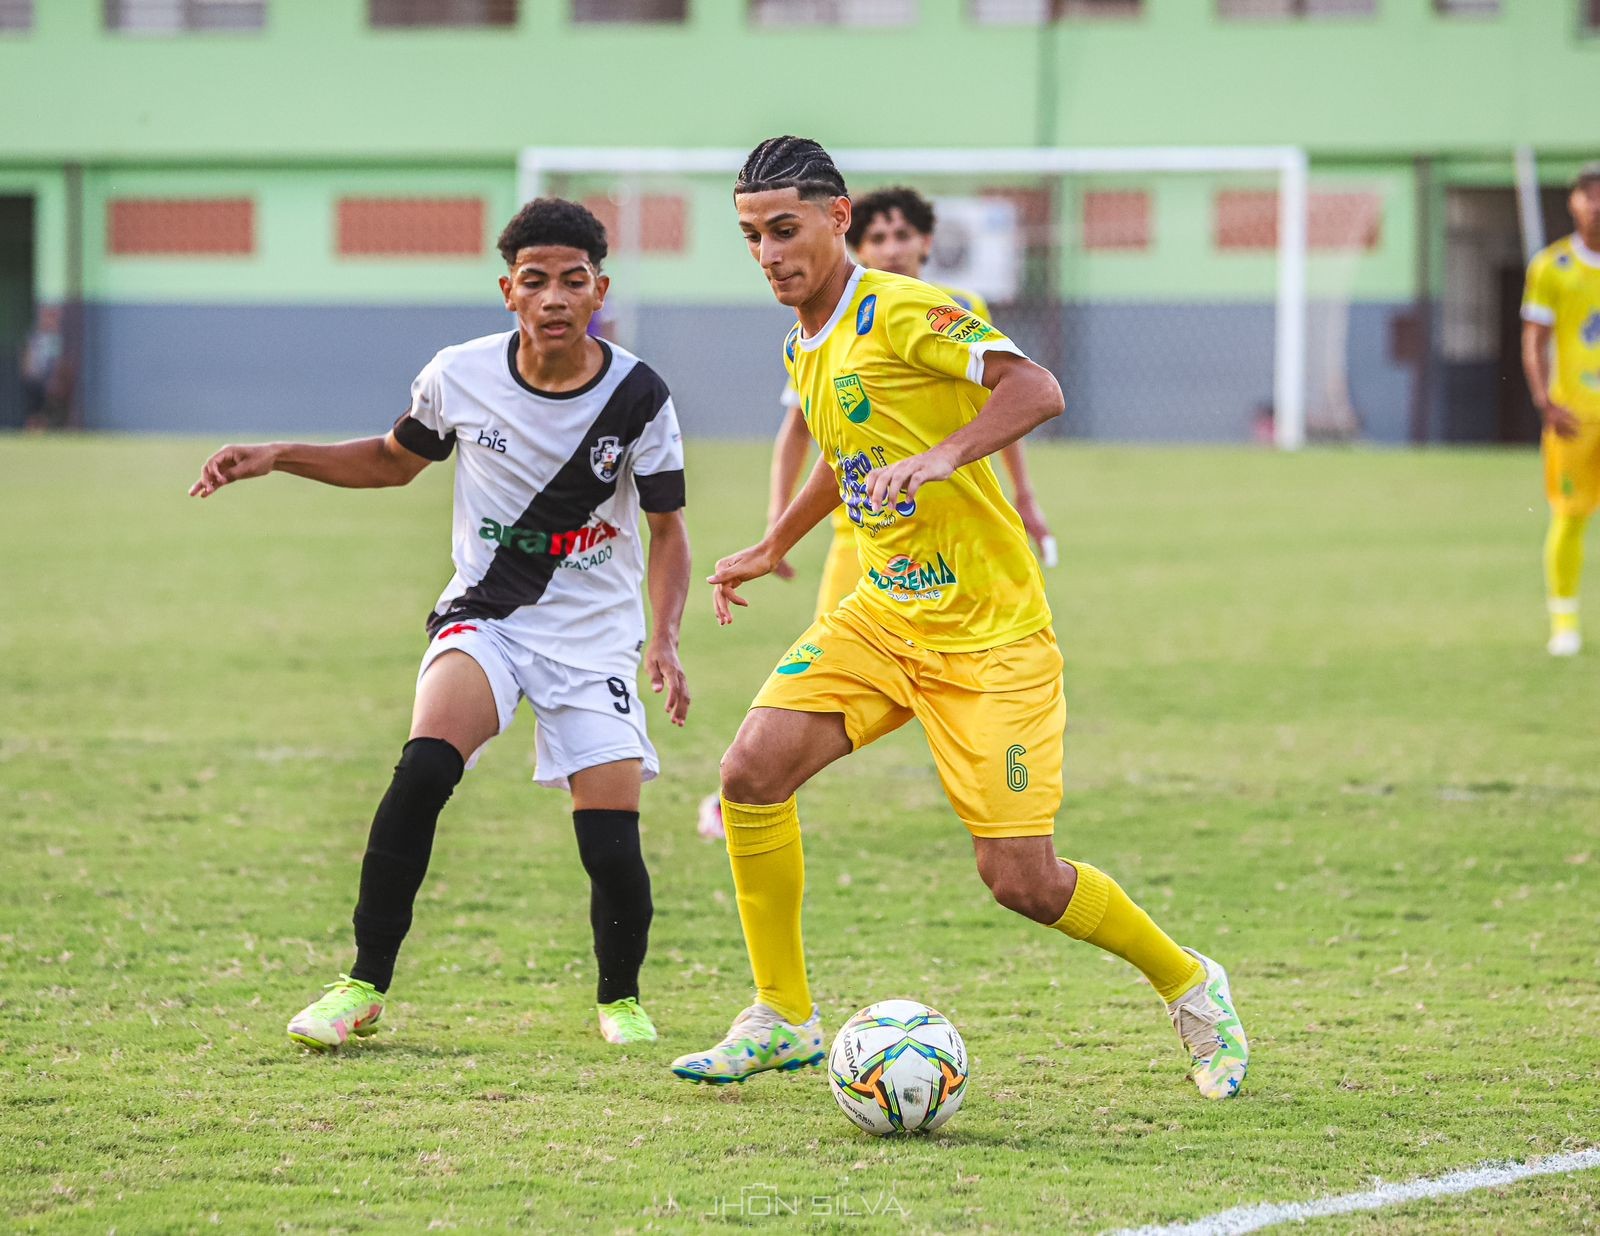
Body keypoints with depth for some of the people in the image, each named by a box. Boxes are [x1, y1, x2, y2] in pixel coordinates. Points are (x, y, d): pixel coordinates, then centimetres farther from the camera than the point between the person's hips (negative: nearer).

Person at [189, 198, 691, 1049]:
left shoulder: (637, 397, -10)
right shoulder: (461, 377, -6)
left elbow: (667, 529, 1)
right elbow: (395, 460, 14)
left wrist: (664, 641, -14)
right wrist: (277, 458, 2)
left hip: (594, 636, 0)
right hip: (484, 618, 0)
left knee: (611, 846, -11)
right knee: (426, 764, -28)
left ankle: (621, 999, 20)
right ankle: (364, 986, -17)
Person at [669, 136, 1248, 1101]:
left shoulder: (904, 312, -15)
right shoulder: (803, 348, 10)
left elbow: (1036, 389, -28)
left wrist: (941, 458, -40)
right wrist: (773, 548, 37)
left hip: (991, 632, -7)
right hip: (882, 614, 7)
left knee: (1022, 878, -10)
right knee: (754, 768, -14)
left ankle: (1190, 986, 16)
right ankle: (783, 1018, 0)